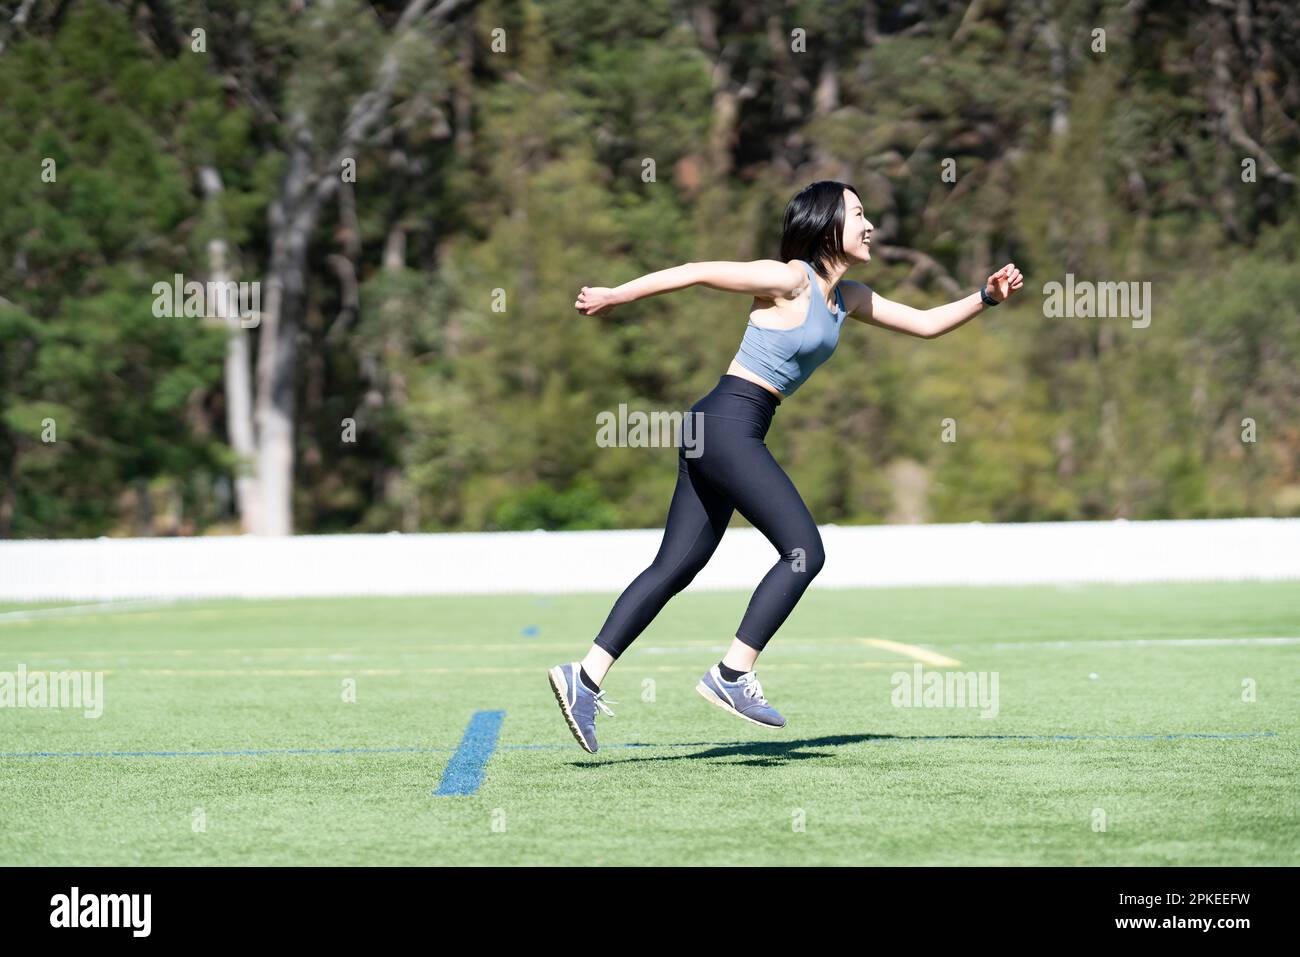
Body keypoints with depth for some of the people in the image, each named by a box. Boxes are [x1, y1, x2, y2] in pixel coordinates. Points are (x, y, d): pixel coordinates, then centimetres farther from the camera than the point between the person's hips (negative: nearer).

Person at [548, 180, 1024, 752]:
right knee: (804, 550, -10)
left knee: (676, 567, 6)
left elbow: (925, 324, 21)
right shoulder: (789, 280, -11)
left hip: (725, 433, 9)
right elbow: (697, 272, -8)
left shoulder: (847, 298, 16)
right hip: (728, 423, -9)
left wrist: (986, 297, 8)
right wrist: (613, 296, -4)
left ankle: (585, 678, 3)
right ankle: (732, 676, -9)